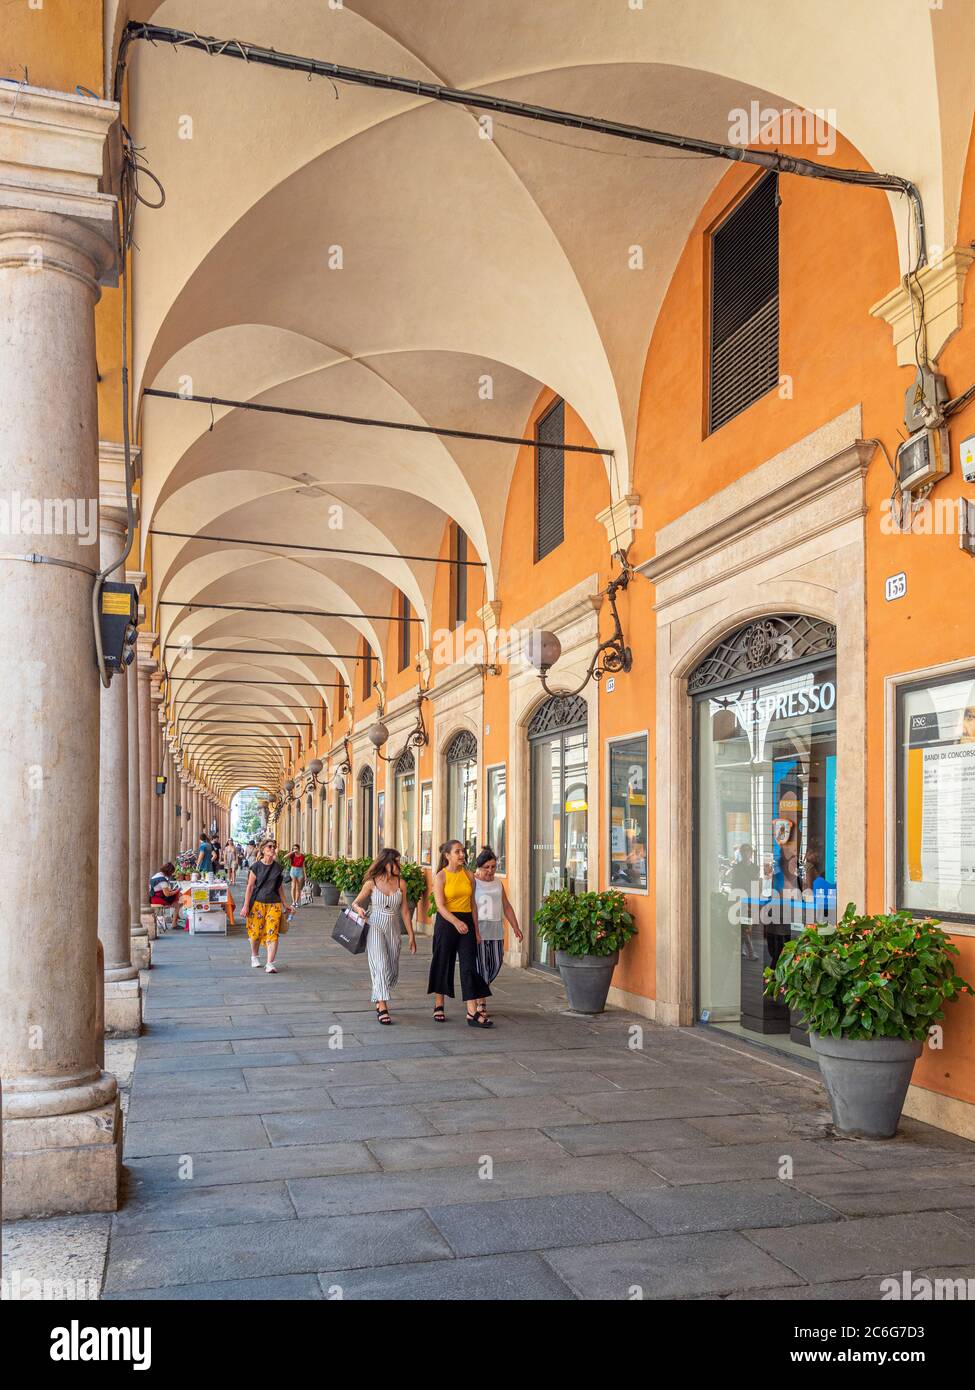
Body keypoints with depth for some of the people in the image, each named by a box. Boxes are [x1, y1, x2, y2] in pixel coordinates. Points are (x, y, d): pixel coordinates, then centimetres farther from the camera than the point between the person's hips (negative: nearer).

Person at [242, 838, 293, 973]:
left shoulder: (278, 868, 7)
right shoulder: (256, 867, 0)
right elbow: (250, 887, 0)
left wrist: (285, 905, 14)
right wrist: (246, 905, -4)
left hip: (274, 904, 1)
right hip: (257, 903, -1)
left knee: (272, 933, -9)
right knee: (256, 932, 6)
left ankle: (270, 964, -10)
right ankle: (255, 956, 32)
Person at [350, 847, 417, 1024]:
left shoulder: (400, 883, 1)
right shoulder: (372, 882, -5)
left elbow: (405, 911, 6)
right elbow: (356, 903, 5)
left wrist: (411, 935, 6)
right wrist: (359, 909, -19)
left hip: (393, 929, 4)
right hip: (375, 927, -3)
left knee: (393, 971, 7)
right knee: (381, 966, -14)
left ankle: (378, 999, 30)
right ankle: (382, 1007, -12)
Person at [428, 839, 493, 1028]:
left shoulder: (468, 875, 7)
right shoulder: (440, 876, -5)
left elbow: (473, 904, 12)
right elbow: (440, 906, -15)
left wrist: (476, 930, 10)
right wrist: (456, 922, -29)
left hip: (466, 923, 3)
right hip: (446, 922, -3)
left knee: (469, 966, -4)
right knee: (443, 964, 8)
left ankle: (473, 1013, -7)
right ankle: (438, 1006, 27)